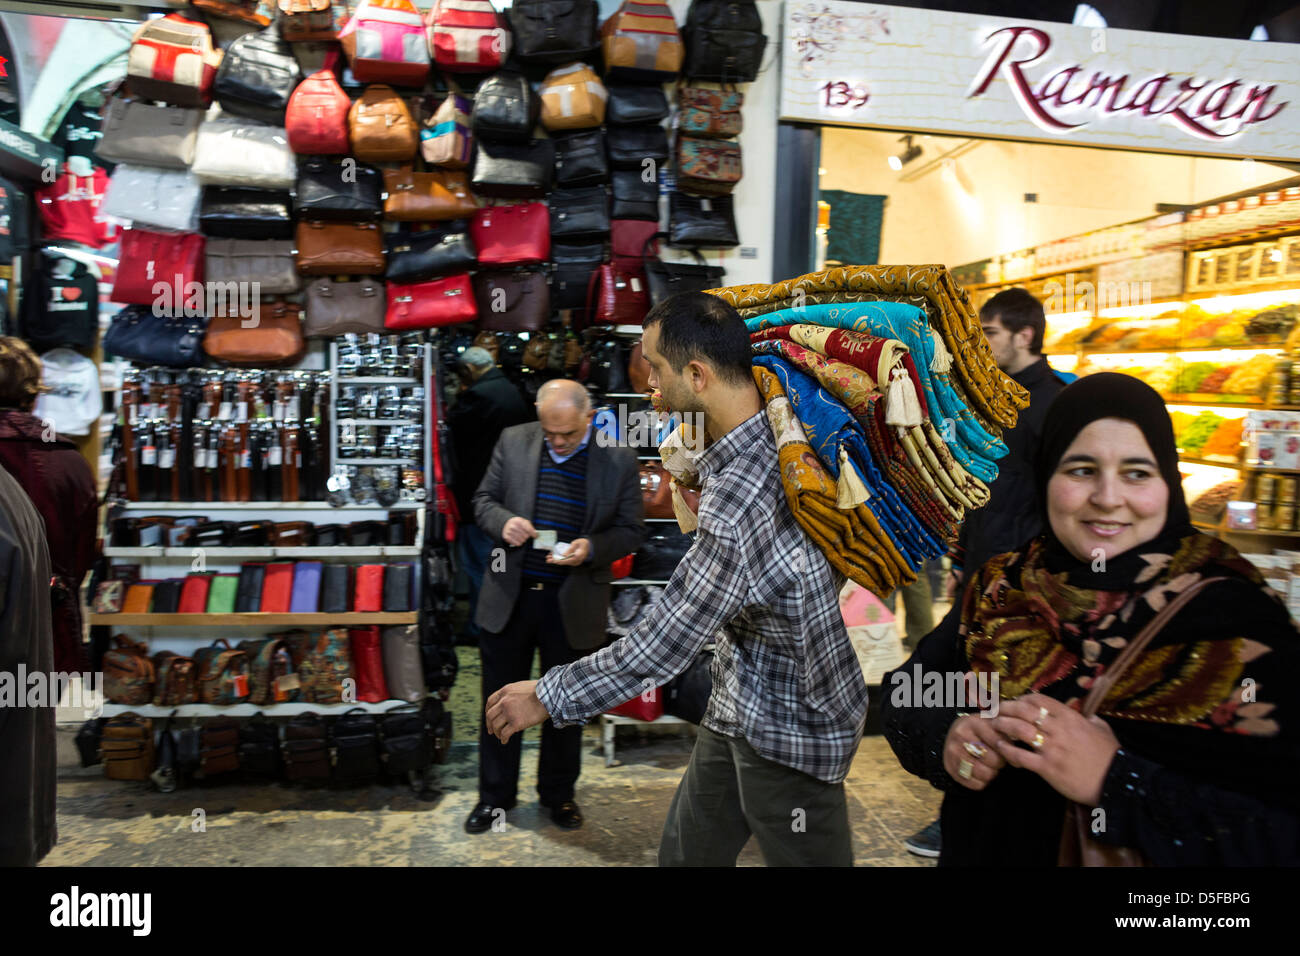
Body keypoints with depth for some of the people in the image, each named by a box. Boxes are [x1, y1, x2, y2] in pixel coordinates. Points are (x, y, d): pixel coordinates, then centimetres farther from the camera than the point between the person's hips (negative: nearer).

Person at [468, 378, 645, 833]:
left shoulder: (618, 460, -6)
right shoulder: (513, 441, -1)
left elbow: (632, 531, -1)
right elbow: (484, 499, 7)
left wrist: (592, 548, -19)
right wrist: (503, 521, -16)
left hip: (574, 603, -1)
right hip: (509, 596, 1)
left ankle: (558, 792, 35)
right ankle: (495, 795, 31)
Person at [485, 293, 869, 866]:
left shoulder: (739, 502, -34)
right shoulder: (777, 428, -8)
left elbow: (658, 649, -25)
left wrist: (546, 697, -13)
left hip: (789, 732, -9)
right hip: (738, 710, 9)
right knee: (685, 853, 21)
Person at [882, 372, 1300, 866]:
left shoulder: (1236, 616, -19)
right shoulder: (1002, 589, -9)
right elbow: (904, 694, -4)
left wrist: (1112, 780, -35)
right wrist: (945, 738, -24)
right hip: (984, 852, 4)